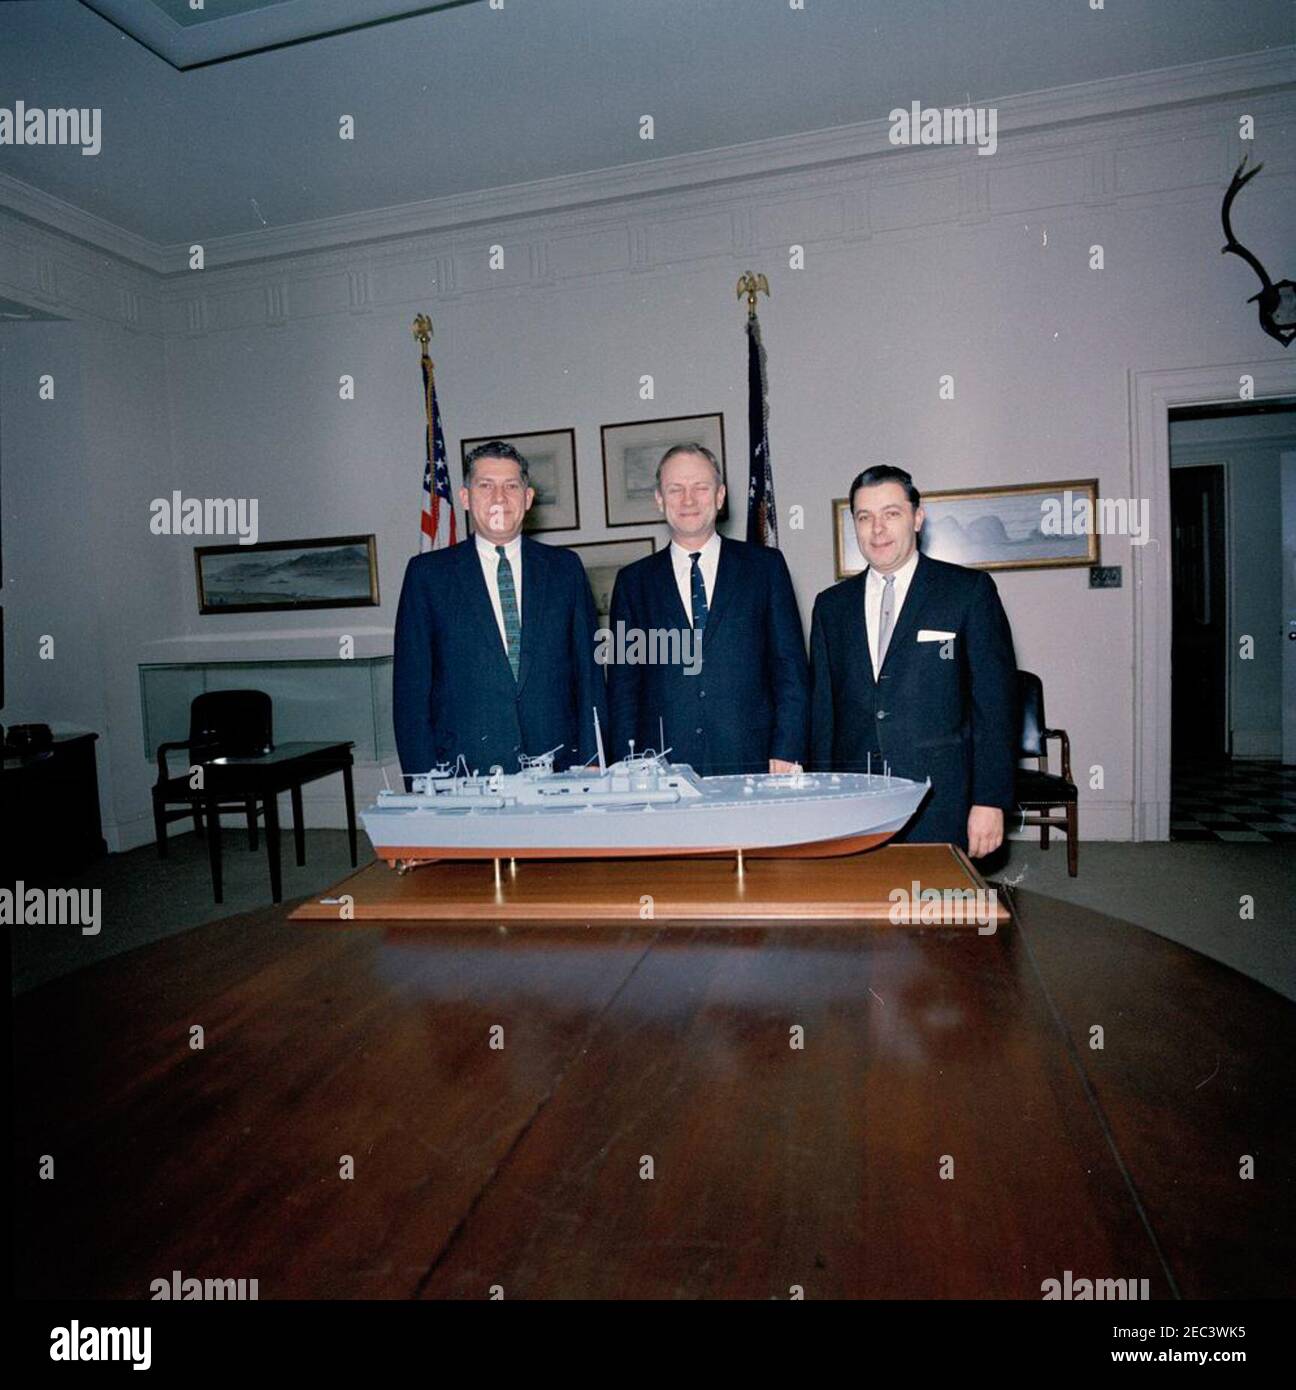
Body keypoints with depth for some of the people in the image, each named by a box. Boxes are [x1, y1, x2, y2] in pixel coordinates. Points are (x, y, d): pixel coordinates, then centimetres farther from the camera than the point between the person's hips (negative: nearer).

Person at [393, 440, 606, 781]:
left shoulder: (565, 568, 9)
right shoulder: (427, 574, 5)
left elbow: (588, 672, 9)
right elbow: (411, 686, 3)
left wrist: (590, 764, 1)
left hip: (557, 769, 2)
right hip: (462, 775, -1)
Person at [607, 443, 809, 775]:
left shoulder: (765, 566, 7)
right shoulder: (634, 581, 10)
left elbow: (791, 669, 4)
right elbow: (623, 683, 8)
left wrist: (787, 754, -5)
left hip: (752, 766, 0)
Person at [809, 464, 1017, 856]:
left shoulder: (969, 590, 0)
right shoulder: (831, 605, 11)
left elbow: (996, 702, -3)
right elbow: (822, 710, 12)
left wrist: (990, 801, -8)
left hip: (940, 810, -2)